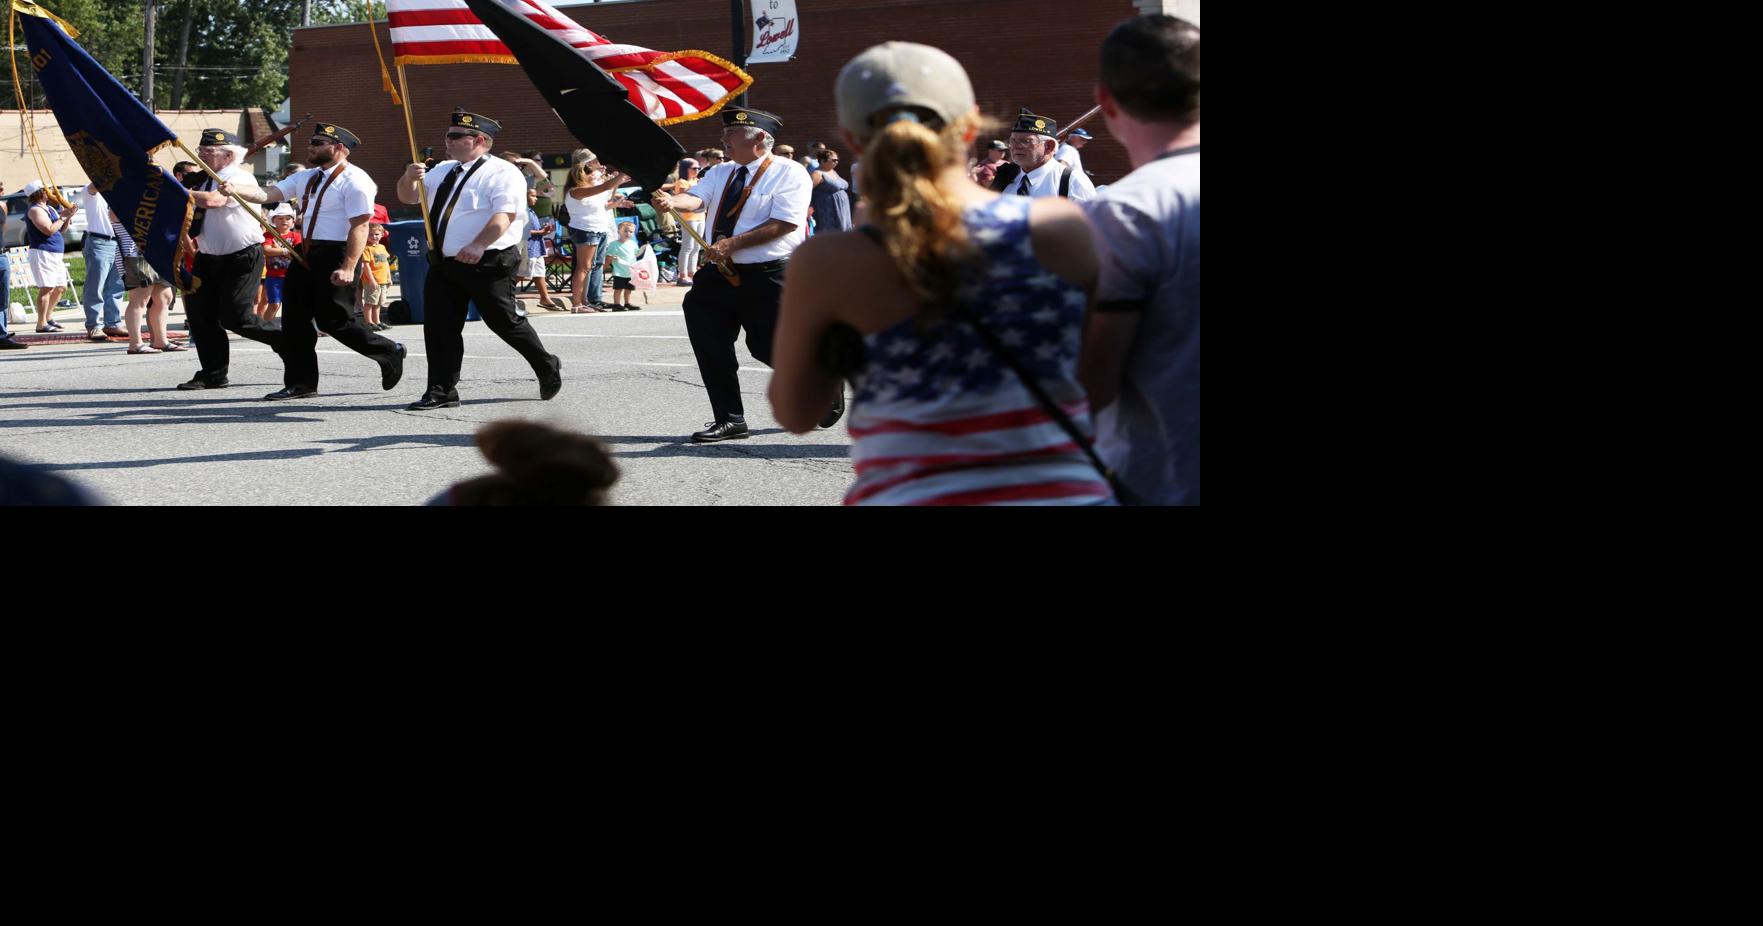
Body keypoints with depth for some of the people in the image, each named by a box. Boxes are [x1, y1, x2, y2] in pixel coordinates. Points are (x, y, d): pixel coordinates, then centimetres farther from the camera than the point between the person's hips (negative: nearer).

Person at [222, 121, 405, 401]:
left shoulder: (354, 181, -12)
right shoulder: (307, 178, 15)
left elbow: (360, 227, -18)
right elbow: (268, 193, 9)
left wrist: (348, 267, -25)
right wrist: (236, 190, -9)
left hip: (335, 255, -9)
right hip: (307, 253, 9)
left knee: (334, 320, -8)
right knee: (294, 317, 8)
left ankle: (388, 352, 12)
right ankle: (300, 383, 16)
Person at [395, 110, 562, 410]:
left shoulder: (502, 173, -9)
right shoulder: (443, 171, 17)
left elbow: (504, 215, -22)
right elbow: (407, 197, 20)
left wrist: (478, 245, -36)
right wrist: (410, 178, -4)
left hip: (487, 263, -7)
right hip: (444, 264, 8)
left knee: (505, 322, 0)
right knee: (439, 326, 2)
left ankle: (548, 369, 21)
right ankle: (442, 391, 6)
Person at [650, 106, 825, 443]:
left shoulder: (789, 173, -8)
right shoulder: (721, 173, 13)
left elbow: (783, 223, -19)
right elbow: (696, 199, -4)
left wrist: (733, 244, -24)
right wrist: (672, 201, -28)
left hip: (770, 279, -6)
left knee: (770, 348, -2)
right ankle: (729, 419, 9)